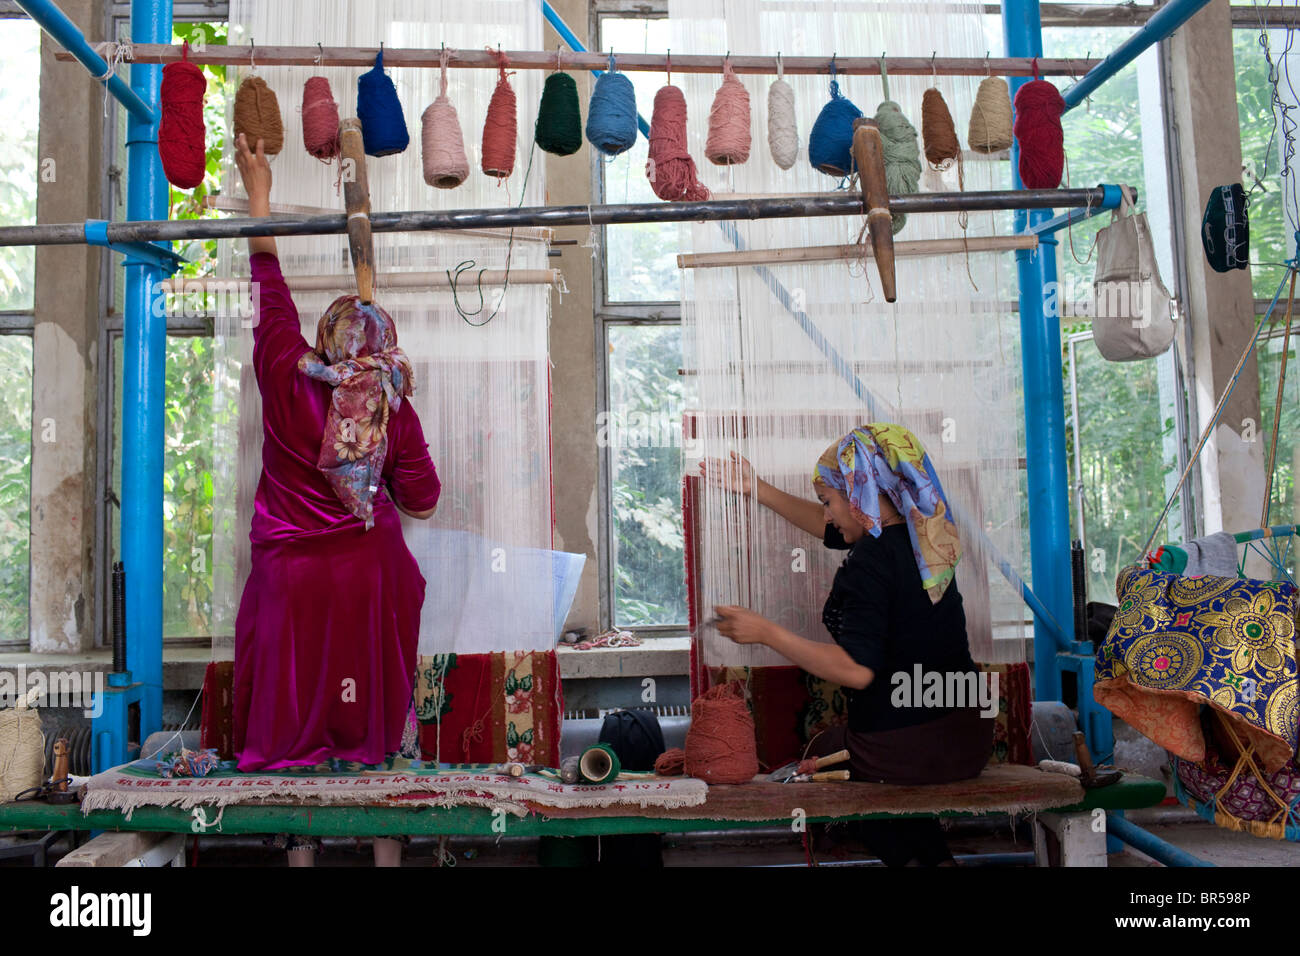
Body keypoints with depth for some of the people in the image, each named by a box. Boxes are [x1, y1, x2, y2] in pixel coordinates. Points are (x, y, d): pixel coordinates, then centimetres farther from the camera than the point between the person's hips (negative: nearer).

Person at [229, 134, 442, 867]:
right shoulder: (395, 412, -4)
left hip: (292, 574, -1)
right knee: (373, 705, 10)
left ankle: (301, 847, 18)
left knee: (294, 708, 9)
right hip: (370, 575, 1)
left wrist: (259, 197, 18)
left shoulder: (288, 384, -7)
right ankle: (387, 846, 20)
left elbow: (271, 299, 7)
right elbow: (422, 501, 3)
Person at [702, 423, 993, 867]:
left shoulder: (871, 561, -21)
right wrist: (757, 490, 21)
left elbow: (857, 670, -28)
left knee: (821, 752, 24)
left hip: (905, 748, -8)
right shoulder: (918, 536, 5)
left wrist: (765, 632, -22)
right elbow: (831, 529, 18)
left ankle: (928, 856, 25)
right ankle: (934, 855, 31)